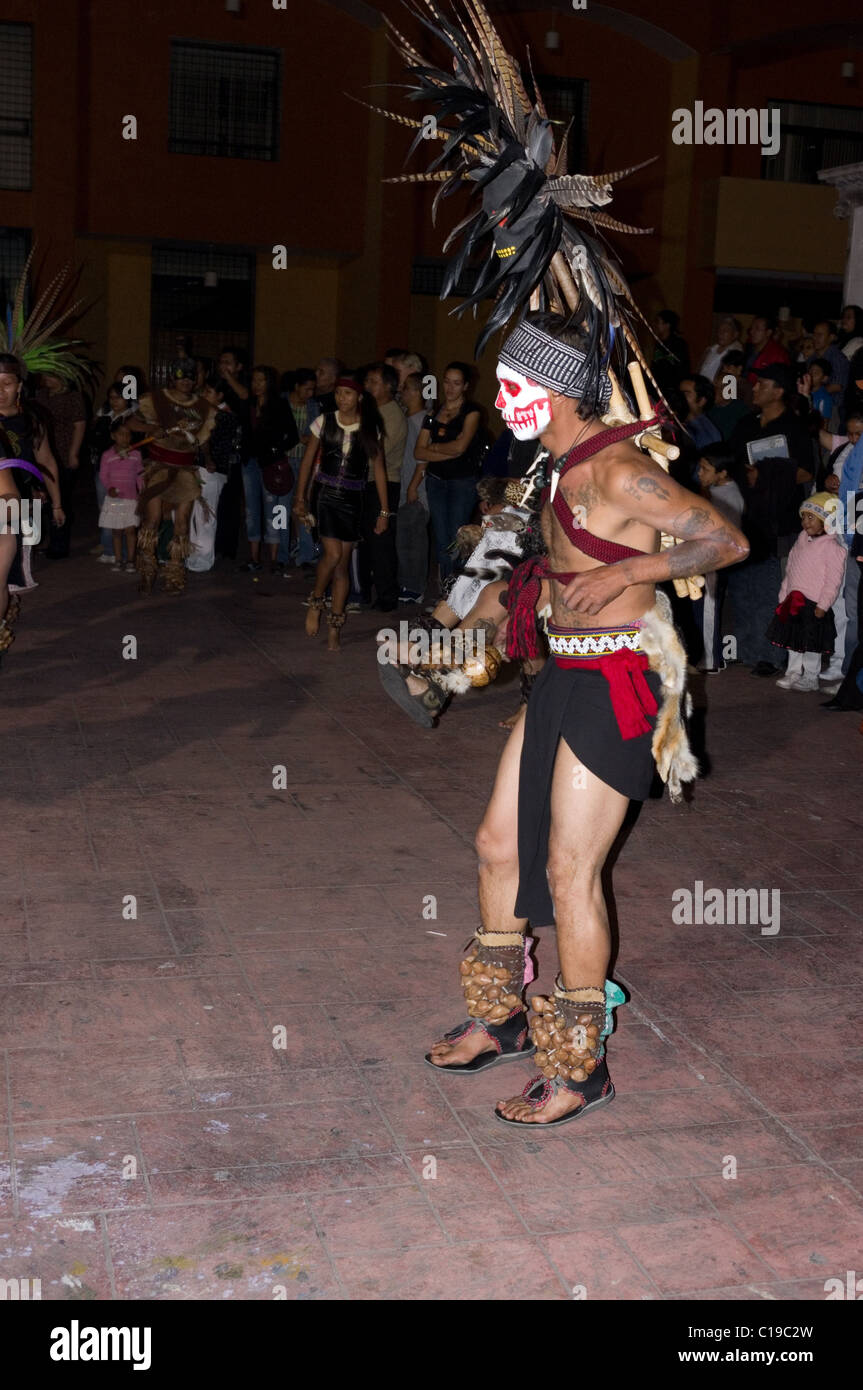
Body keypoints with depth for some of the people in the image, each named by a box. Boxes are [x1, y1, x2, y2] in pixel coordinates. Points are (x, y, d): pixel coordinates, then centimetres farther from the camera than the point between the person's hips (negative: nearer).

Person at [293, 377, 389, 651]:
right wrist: (300, 498, 2)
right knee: (333, 554, -16)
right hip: (325, 493, -1)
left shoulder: (371, 428, 1)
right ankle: (315, 603, 11)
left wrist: (384, 510, 1)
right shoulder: (324, 422, -1)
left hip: (352, 499, 1)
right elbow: (307, 461, 6)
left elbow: (378, 469, 3)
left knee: (343, 563, 4)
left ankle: (335, 627, 12)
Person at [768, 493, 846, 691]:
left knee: (811, 643, 1)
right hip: (794, 600, 7)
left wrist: (823, 605, -18)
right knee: (793, 639, 14)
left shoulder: (832, 546, -14)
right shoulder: (802, 539, 9)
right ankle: (793, 673, 25)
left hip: (813, 604, -7)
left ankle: (811, 678, 12)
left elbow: (834, 579, -15)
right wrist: (784, 595, 14)